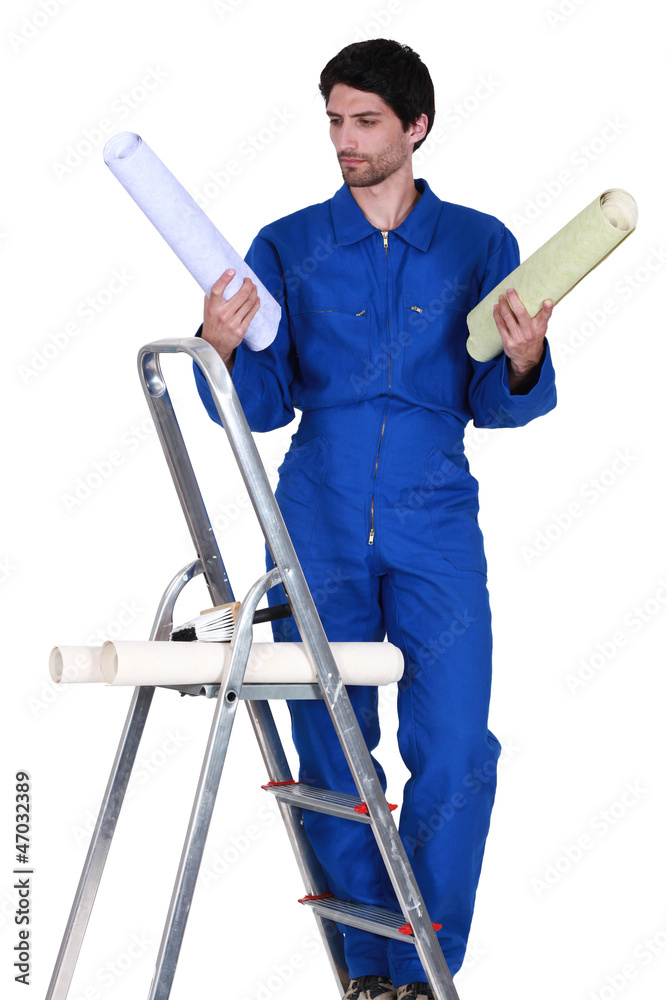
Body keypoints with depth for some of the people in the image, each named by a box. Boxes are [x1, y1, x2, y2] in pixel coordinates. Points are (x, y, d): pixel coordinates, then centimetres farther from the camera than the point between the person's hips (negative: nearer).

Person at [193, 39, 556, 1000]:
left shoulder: (480, 245, 6)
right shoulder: (286, 248, 7)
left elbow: (493, 406, 4)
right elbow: (265, 406, 4)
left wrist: (524, 360, -18)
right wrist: (222, 347, -16)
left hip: (435, 530, -1)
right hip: (318, 525, 1)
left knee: (456, 756, -9)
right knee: (331, 759, 3)